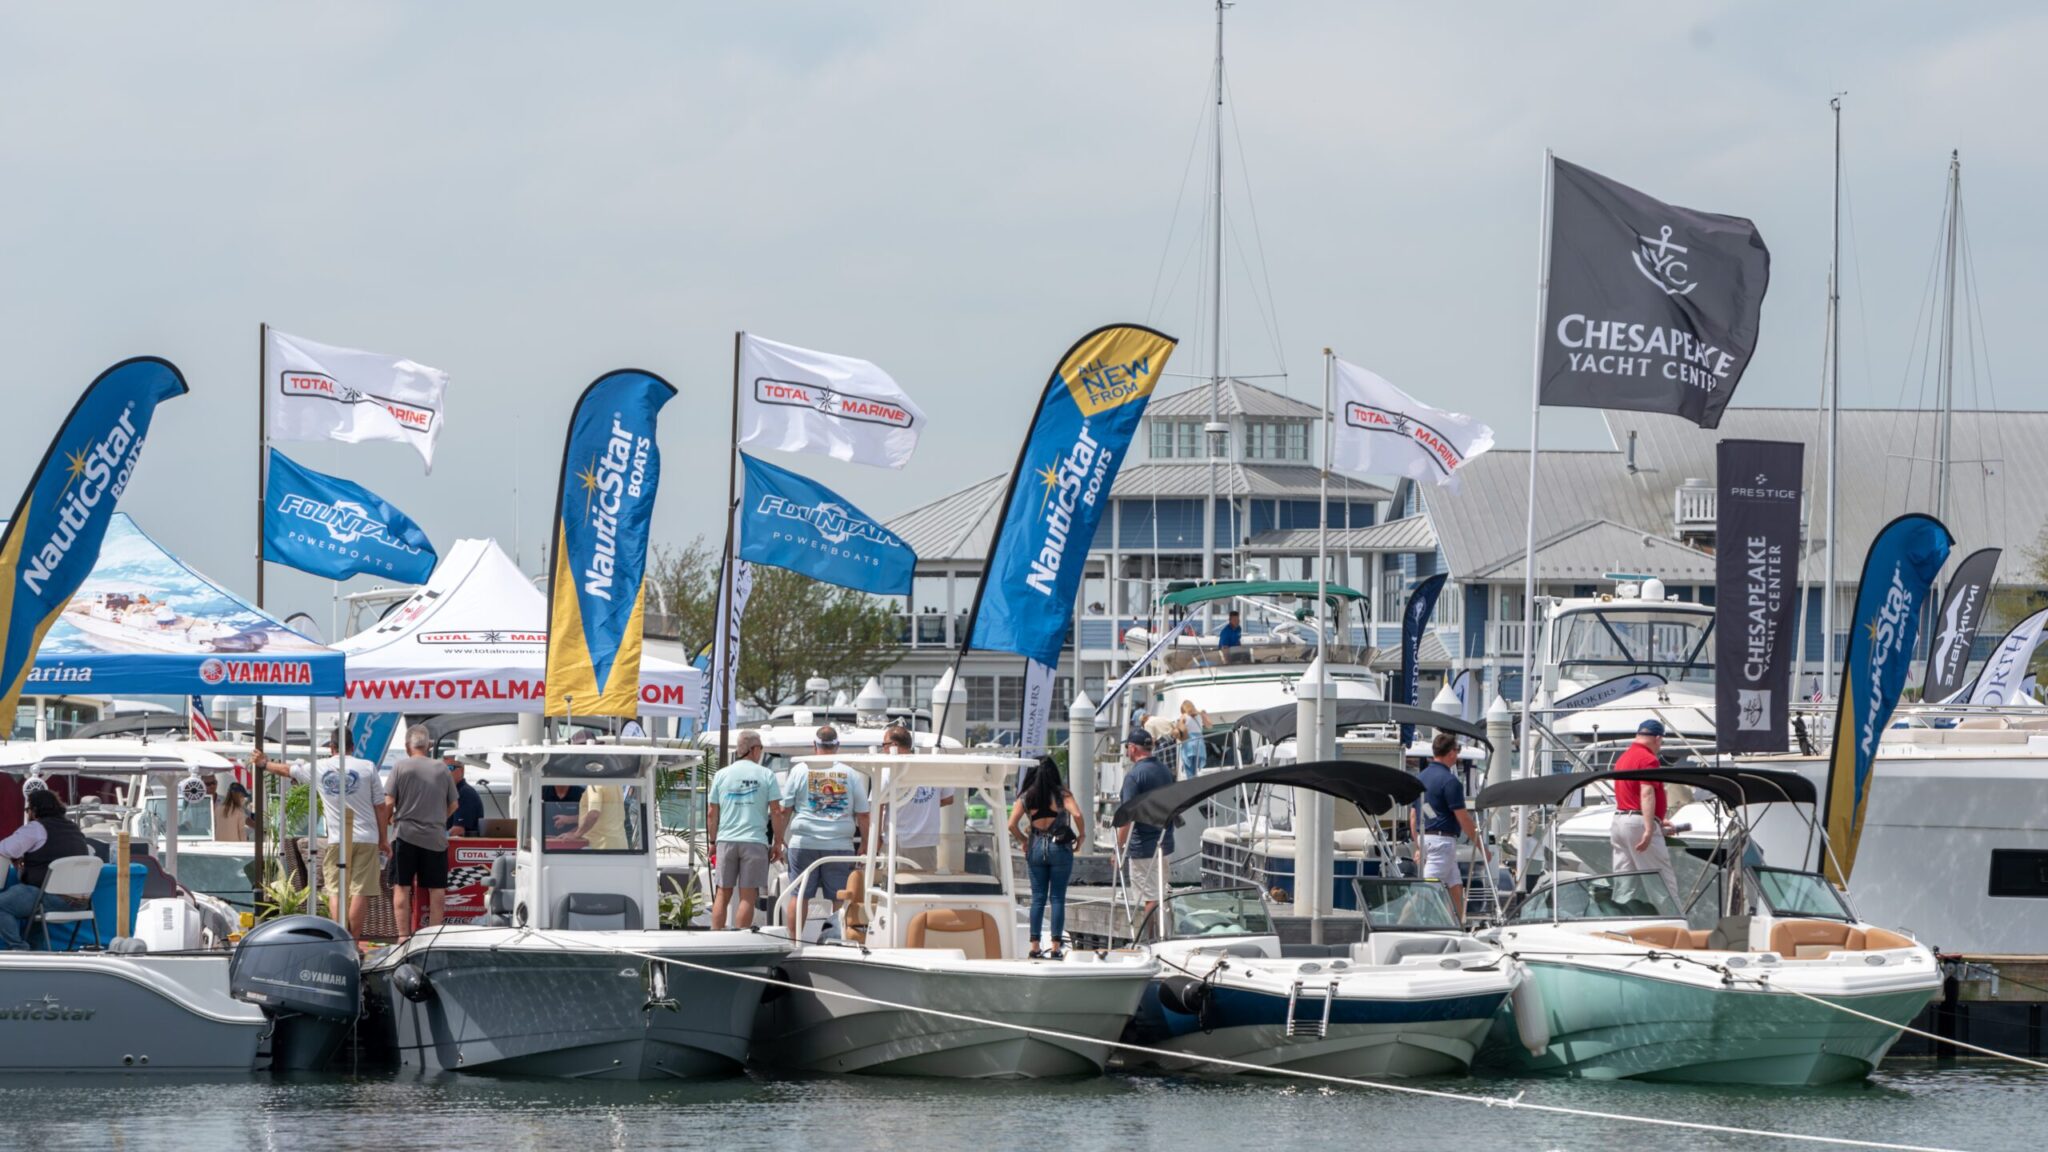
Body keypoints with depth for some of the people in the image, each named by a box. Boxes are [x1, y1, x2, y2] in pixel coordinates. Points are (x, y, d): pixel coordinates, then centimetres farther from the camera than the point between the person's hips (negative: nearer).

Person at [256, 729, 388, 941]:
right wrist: (384, 839, 10)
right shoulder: (367, 768, 1)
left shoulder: (319, 768, 5)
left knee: (336, 890, 6)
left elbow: (288, 770, 22)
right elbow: (380, 806, 2)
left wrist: (264, 764, 41)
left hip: (336, 839, 1)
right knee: (360, 891, -1)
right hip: (366, 837, -1)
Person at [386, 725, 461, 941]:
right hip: (435, 837, 2)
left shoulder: (400, 767, -4)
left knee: (402, 887, 4)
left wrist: (390, 820, 12)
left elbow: (389, 803, -7)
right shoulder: (441, 769, 3)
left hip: (406, 834, -2)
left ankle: (403, 936, 0)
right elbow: (454, 804, 8)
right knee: (437, 889, 7)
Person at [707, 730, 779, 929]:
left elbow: (711, 813, 7)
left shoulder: (721, 775, 7)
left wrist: (713, 841, 17)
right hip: (755, 841, -2)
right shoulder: (766, 775, 0)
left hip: (726, 839, 2)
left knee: (722, 894, 9)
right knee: (747, 896, -1)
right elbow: (776, 811, -2)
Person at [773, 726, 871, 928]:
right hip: (840, 844, 0)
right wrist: (865, 845, 13)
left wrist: (778, 841, 12)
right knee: (841, 899, 3)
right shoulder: (851, 774, 4)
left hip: (804, 844, 0)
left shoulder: (799, 771, 2)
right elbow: (863, 814, 4)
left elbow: (783, 811, 3)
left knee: (798, 896, 6)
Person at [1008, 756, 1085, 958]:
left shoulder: (1026, 796, 1)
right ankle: (1056, 947, 1)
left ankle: (1034, 947, 5)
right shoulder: (1061, 794, -6)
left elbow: (1012, 825, -5)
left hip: (1036, 848, 2)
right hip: (1059, 848, -2)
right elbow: (1076, 814, -20)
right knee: (1057, 898, 3)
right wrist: (1081, 834, -3)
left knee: (1037, 898, 9)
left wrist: (1023, 841, 11)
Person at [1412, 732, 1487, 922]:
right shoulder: (1449, 781, -12)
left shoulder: (1421, 778, 12)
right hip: (1443, 839, -8)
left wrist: (1418, 847, 22)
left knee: (1455, 889, 14)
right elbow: (1463, 819, -12)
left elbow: (1414, 816, 16)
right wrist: (1482, 847, -3)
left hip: (1424, 838, 8)